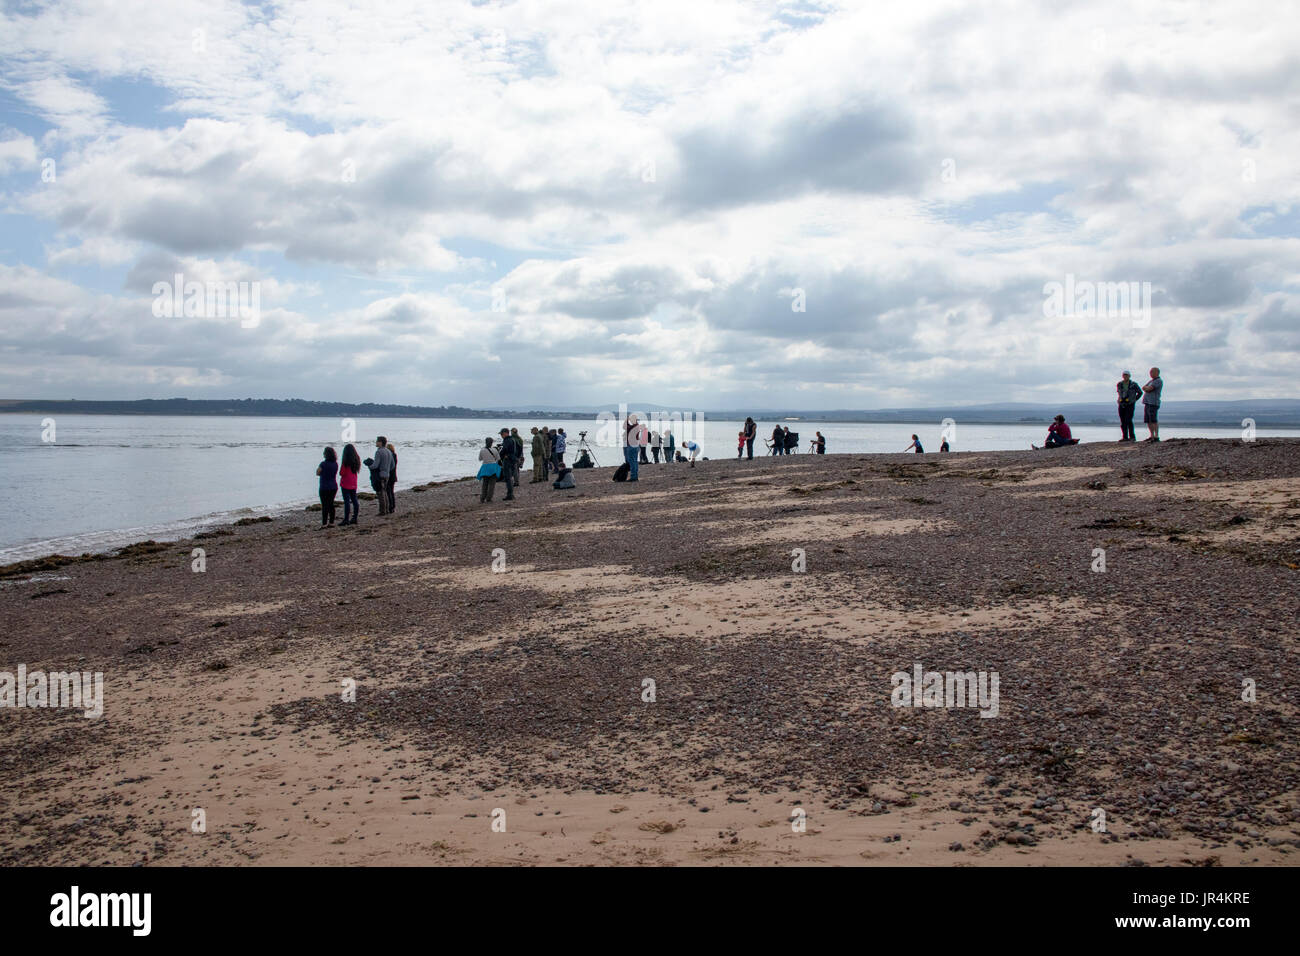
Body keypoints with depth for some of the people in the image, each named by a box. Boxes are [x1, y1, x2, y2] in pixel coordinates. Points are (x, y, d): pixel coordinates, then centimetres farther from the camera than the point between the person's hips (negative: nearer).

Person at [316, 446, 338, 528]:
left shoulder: (323, 464, -17)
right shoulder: (335, 464, 2)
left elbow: (318, 473, -5)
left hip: (324, 488, -6)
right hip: (334, 487, 6)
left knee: (324, 505, -2)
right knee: (331, 504, 14)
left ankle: (324, 524, -2)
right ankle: (331, 522, 16)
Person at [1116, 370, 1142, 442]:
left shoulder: (1133, 384, -7)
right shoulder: (1119, 384, 4)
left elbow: (1140, 392, 8)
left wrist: (1134, 400, 5)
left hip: (1130, 405, -4)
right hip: (1122, 405, 4)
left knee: (1128, 420, -16)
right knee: (1123, 422, 3)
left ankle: (1132, 437, -10)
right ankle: (1125, 437, 9)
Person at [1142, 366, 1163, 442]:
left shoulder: (1159, 381, -7)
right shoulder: (1151, 381, 22)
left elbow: (1148, 389, -16)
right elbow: (1143, 388, 13)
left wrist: (1146, 387, 4)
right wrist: (1147, 388, -6)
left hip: (1153, 403, -9)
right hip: (1147, 403, 9)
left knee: (1154, 420, -11)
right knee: (1148, 421, 8)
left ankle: (1156, 437, -11)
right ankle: (1152, 436, 13)